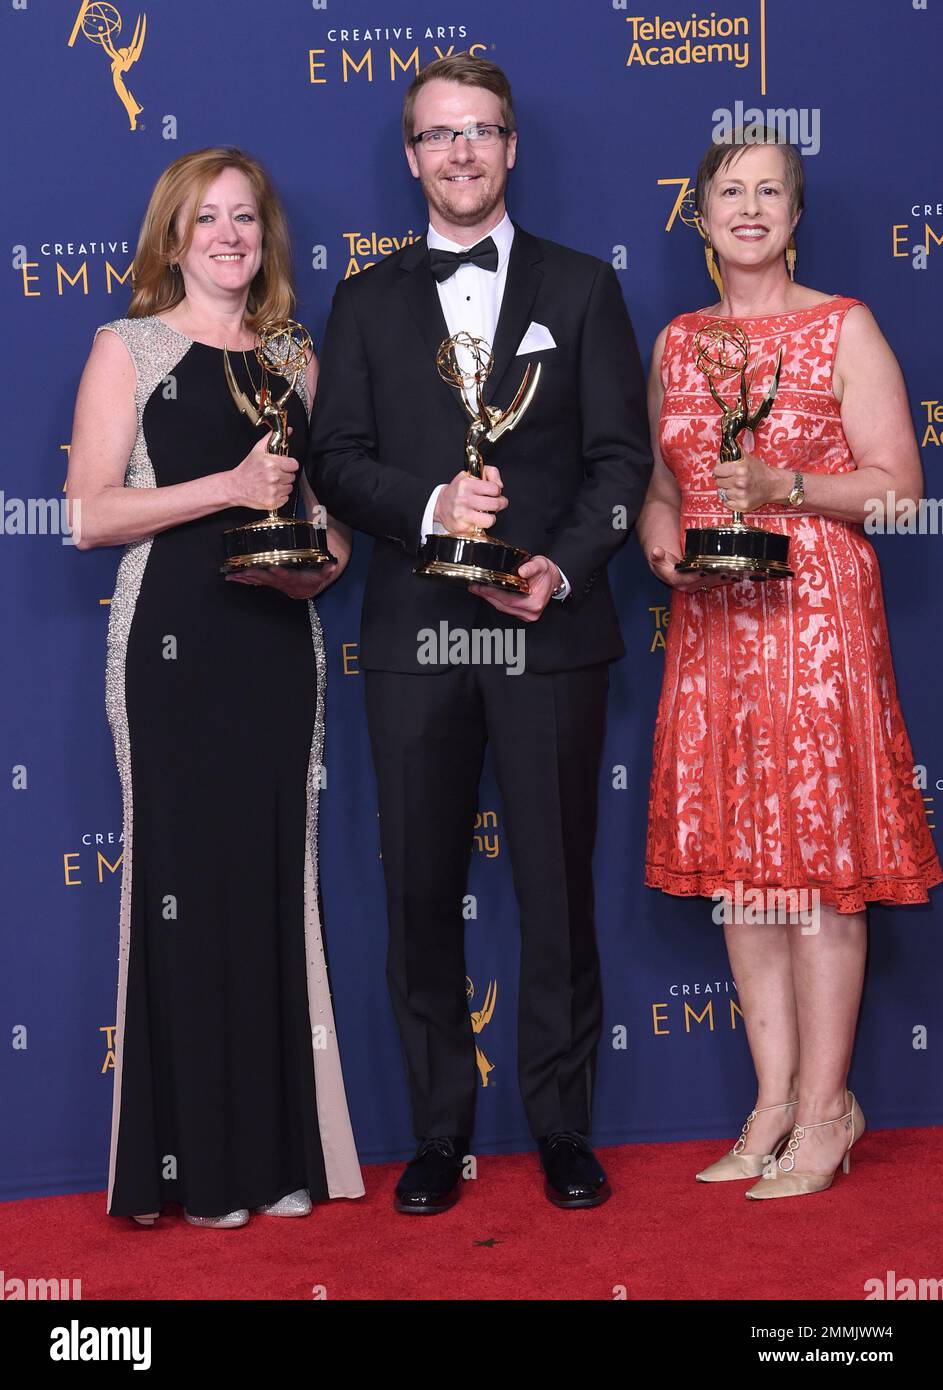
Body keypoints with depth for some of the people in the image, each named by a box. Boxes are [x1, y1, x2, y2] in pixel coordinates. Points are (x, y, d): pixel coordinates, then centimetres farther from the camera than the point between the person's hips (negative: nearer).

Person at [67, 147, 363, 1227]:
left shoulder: (293, 360, 16)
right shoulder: (129, 348, 4)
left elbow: (332, 506, 22)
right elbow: (89, 513, -6)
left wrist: (322, 563, 0)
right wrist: (232, 487, -14)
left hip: (278, 642, 4)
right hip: (176, 643, -4)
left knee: (278, 880, 4)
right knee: (185, 881, -4)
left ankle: (281, 1148, 13)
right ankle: (195, 1161, 6)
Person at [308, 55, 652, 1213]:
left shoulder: (581, 288, 10)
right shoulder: (367, 301, 13)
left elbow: (622, 454, 2)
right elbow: (334, 458, 5)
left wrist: (565, 566, -14)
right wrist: (428, 504, -14)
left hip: (552, 629, -1)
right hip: (414, 634, 1)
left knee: (557, 887, 4)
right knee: (420, 891, 5)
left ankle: (563, 1128, 16)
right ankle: (439, 1135, 17)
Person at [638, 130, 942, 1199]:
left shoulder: (844, 329, 1)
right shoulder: (676, 342, 14)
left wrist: (785, 487, -16)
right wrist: (663, 544, -2)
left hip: (815, 611, -5)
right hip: (709, 623, 5)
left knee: (816, 855, -5)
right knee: (735, 859, 5)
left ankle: (824, 1111, 5)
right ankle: (775, 1102, 15)